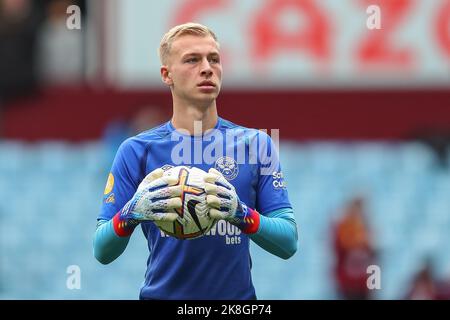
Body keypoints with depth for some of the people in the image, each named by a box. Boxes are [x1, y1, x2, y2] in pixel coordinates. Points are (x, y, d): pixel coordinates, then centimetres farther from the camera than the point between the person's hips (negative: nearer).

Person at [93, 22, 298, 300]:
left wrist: (242, 215, -26)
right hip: (161, 293, 0)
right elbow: (102, 252, -5)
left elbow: (288, 243, -8)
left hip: (237, 297, 0)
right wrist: (130, 215, -24)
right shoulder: (135, 151, -3)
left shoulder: (256, 144, -3)